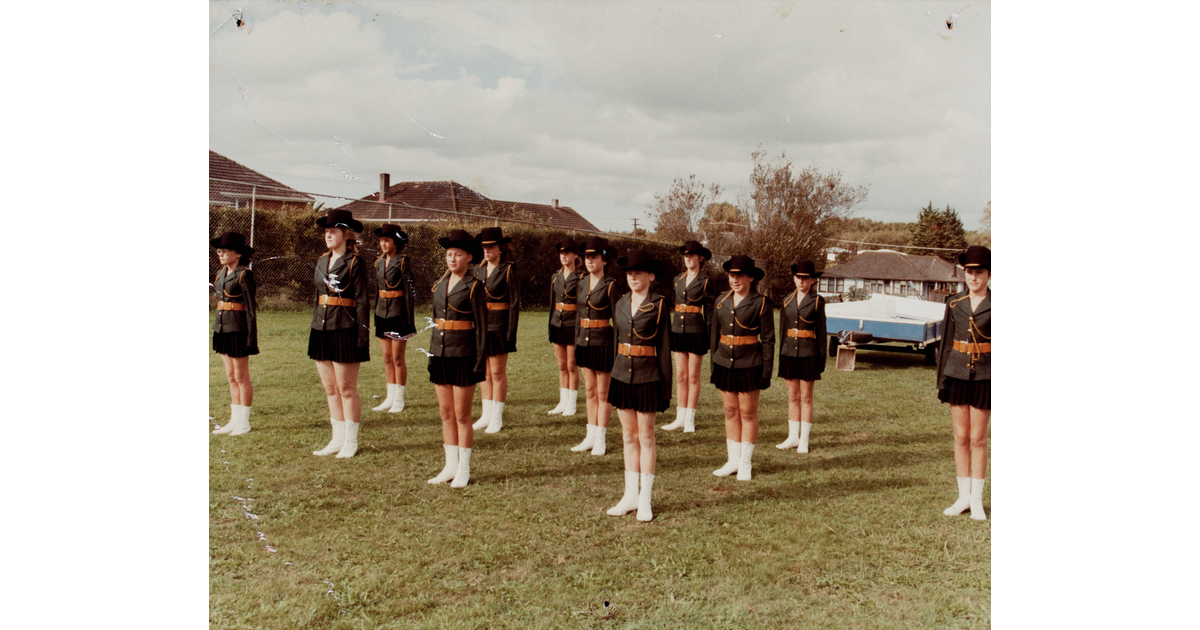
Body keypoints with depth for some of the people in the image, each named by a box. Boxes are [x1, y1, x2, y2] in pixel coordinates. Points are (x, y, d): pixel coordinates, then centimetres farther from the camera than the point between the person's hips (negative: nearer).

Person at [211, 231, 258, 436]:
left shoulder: (244, 275, -10)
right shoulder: (222, 273, 12)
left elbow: (251, 309, -11)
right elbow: (220, 298, 17)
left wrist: (251, 338, -14)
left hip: (238, 329, -8)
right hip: (222, 327, 8)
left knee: (241, 377, 1)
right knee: (231, 377, 13)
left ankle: (244, 422, 11)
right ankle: (234, 420, 21)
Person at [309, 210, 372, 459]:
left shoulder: (355, 263, -7)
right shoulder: (322, 261, 13)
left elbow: (362, 301, -9)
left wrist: (363, 336, -13)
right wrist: (314, 329, 17)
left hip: (345, 330, -7)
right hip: (321, 330, 7)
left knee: (346, 389, 1)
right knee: (330, 388, 12)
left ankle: (351, 441, 12)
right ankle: (338, 438, 22)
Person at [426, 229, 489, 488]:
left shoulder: (474, 287, -8)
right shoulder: (439, 285, 11)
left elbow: (481, 327, -8)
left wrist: (480, 362, -11)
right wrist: (432, 355, 15)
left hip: (463, 355, -6)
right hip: (441, 355, 6)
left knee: (462, 415, 2)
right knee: (446, 413, 11)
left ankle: (464, 469, 13)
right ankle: (451, 465, 22)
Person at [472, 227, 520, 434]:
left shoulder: (507, 271, -7)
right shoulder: (479, 269, 9)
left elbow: (514, 304, -9)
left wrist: (511, 334, -13)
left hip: (499, 326, -6)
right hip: (480, 325, 6)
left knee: (498, 372, 1)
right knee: (485, 373, 12)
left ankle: (497, 418, 10)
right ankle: (486, 415, 21)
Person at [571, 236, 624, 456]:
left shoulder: (611, 285, -12)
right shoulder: (582, 282, 8)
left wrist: (617, 351, -13)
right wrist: (576, 342, 14)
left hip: (604, 343, -7)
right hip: (584, 341, 7)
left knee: (603, 393, 4)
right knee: (590, 390, 13)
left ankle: (600, 440, 14)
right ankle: (591, 437, 23)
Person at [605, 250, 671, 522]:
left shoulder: (658, 305, -6)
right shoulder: (621, 304, 8)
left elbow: (664, 347, -5)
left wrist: (666, 389, -7)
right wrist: (611, 378, 13)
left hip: (647, 377, -5)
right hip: (622, 375, 5)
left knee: (646, 437, 4)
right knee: (629, 436, 12)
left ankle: (645, 499, 13)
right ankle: (630, 495, 21)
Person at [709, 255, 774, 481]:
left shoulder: (760, 303, -7)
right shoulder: (721, 301, 6)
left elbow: (768, 340, -6)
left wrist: (766, 372, -9)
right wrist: (714, 365, 11)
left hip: (749, 364, -4)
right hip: (725, 362, 5)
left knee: (748, 413, 5)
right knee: (730, 411, 11)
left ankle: (745, 463, 15)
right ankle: (733, 460, 21)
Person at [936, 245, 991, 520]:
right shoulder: (954, 303, 5)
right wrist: (941, 379, 8)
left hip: (984, 377, -3)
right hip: (957, 374, 3)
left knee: (978, 439, 3)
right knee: (961, 437, 7)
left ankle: (977, 500, 15)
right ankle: (963, 496, 17)